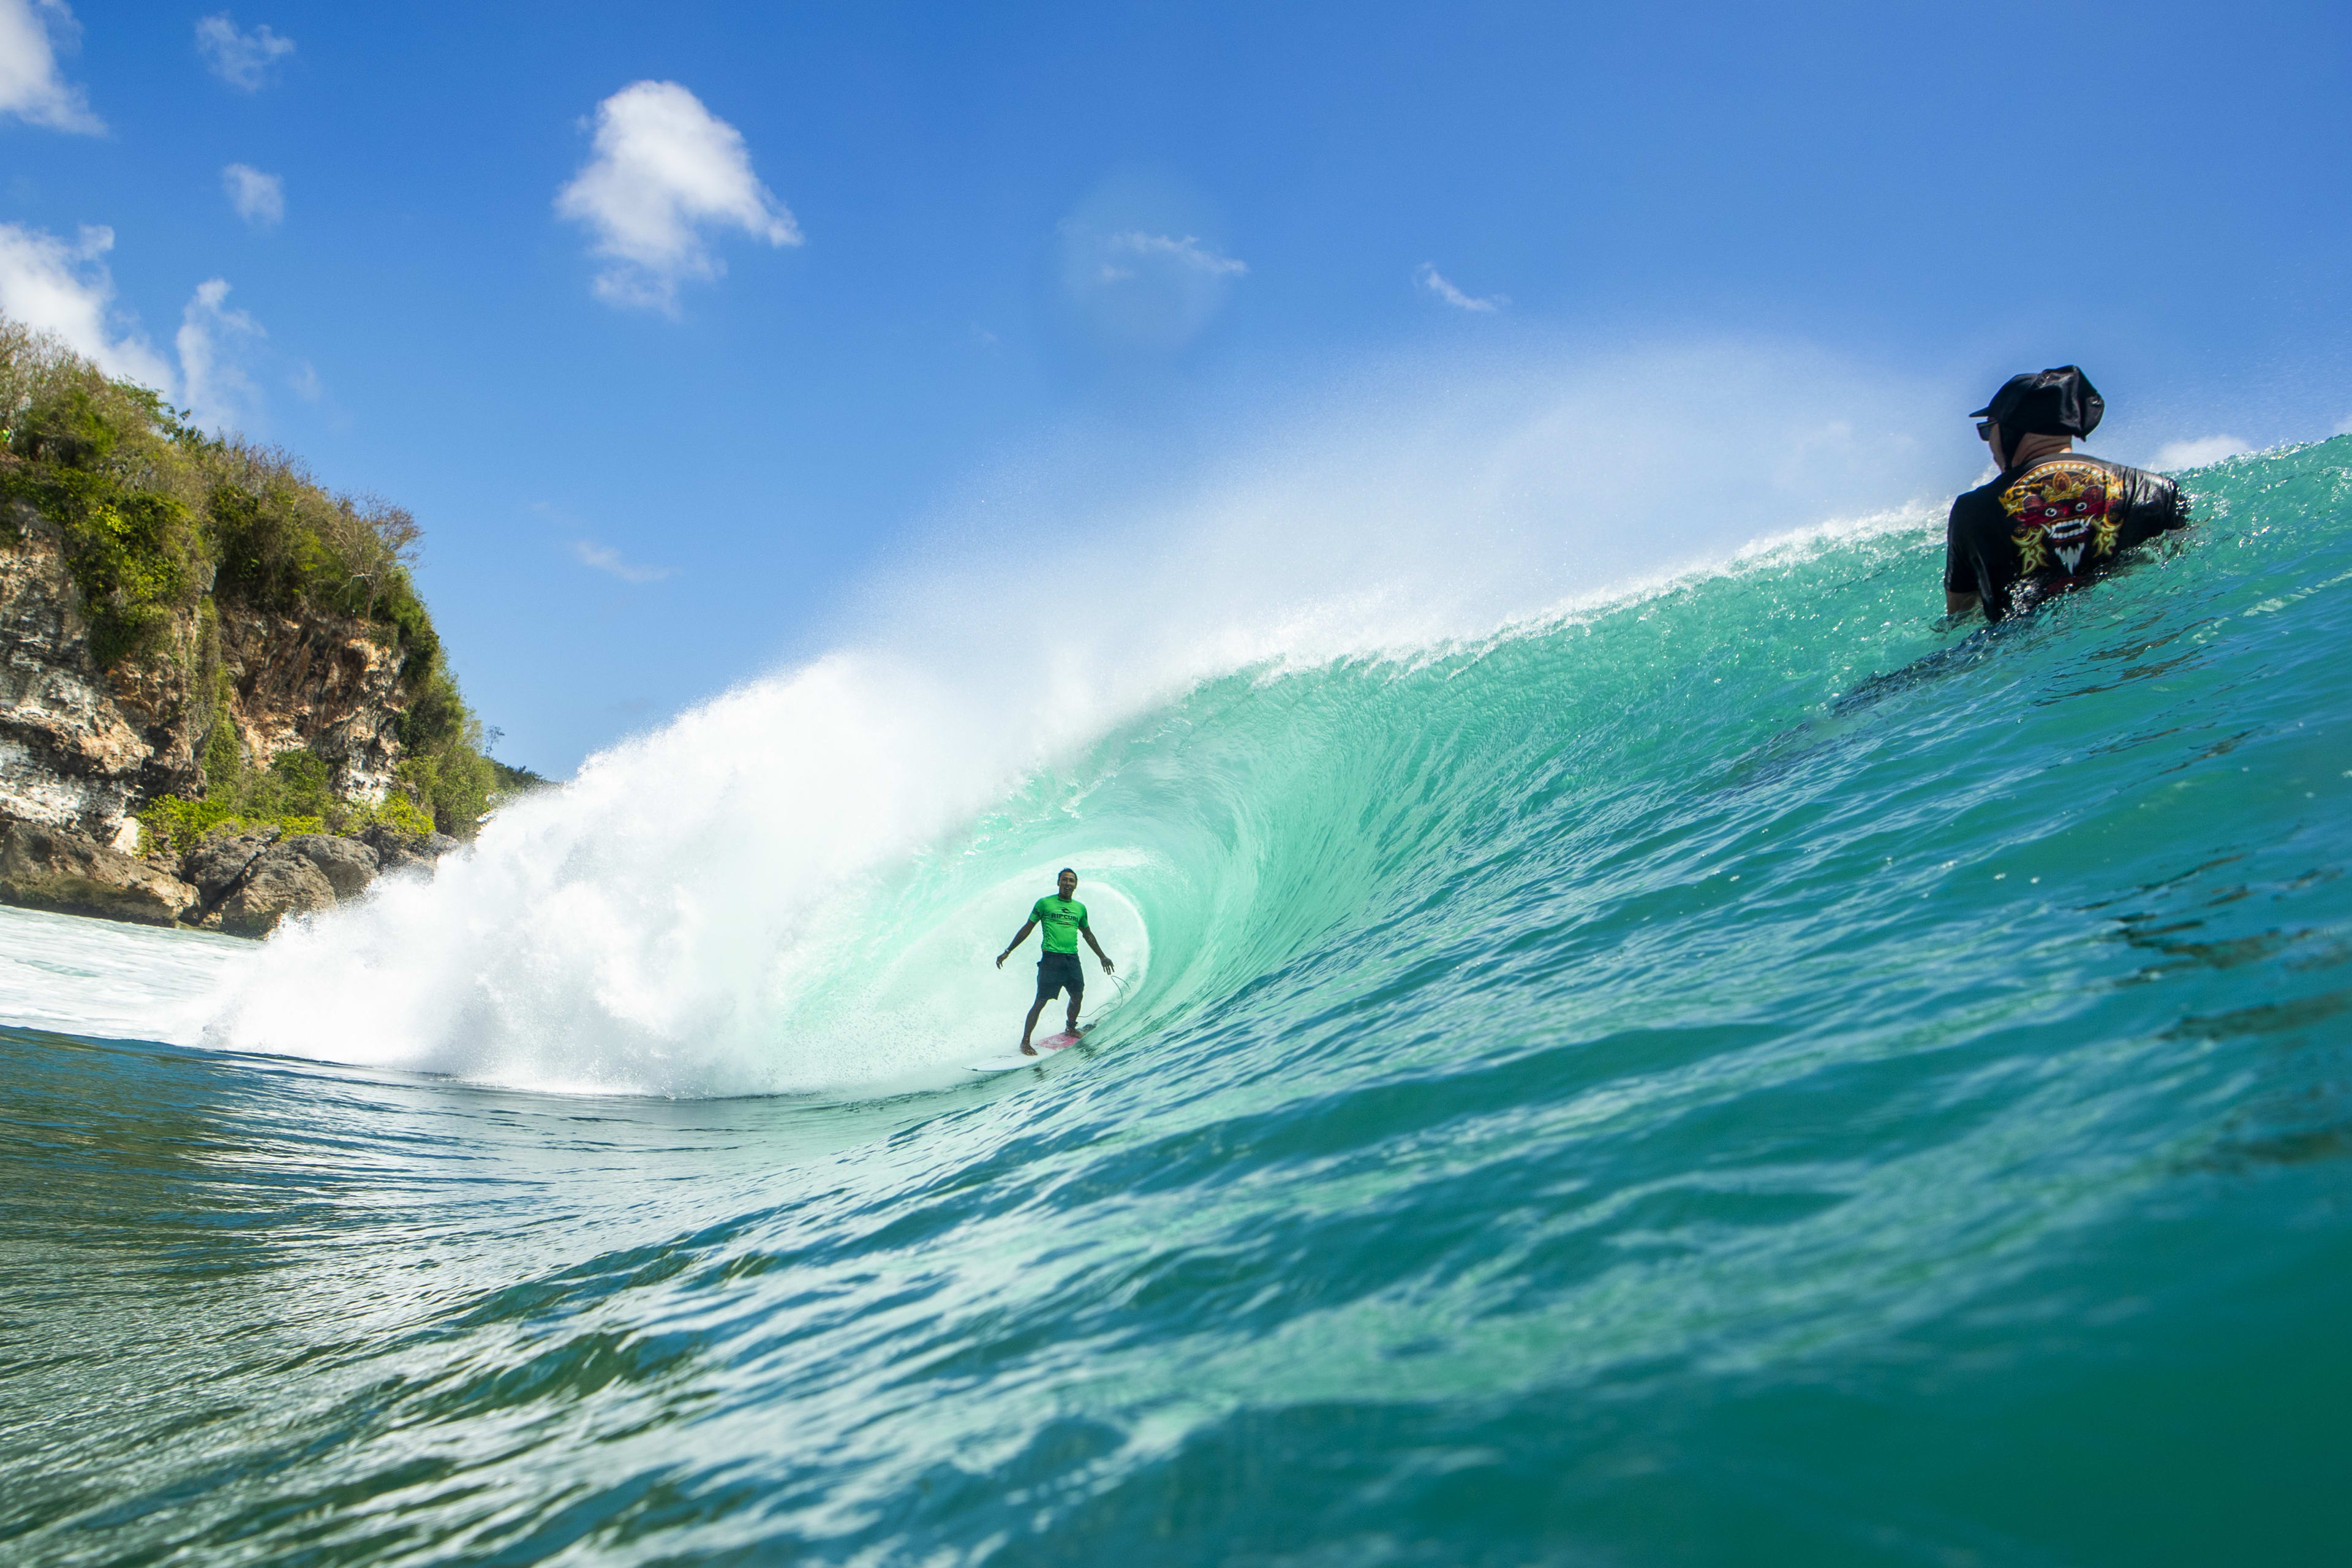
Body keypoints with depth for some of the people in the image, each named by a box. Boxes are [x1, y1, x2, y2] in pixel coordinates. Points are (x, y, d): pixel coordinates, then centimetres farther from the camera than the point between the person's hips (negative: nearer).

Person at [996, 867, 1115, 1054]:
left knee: (1078, 997, 9)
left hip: (1072, 959, 5)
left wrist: (1102, 957, 32)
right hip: (1051, 958, -5)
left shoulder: (1080, 908, 14)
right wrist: (1007, 951, 4)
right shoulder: (1044, 903, 1)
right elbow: (1027, 929, 5)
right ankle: (1025, 1042, -1)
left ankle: (1071, 1029, 36)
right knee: (1041, 1001, -8)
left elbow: (1088, 934, 27)